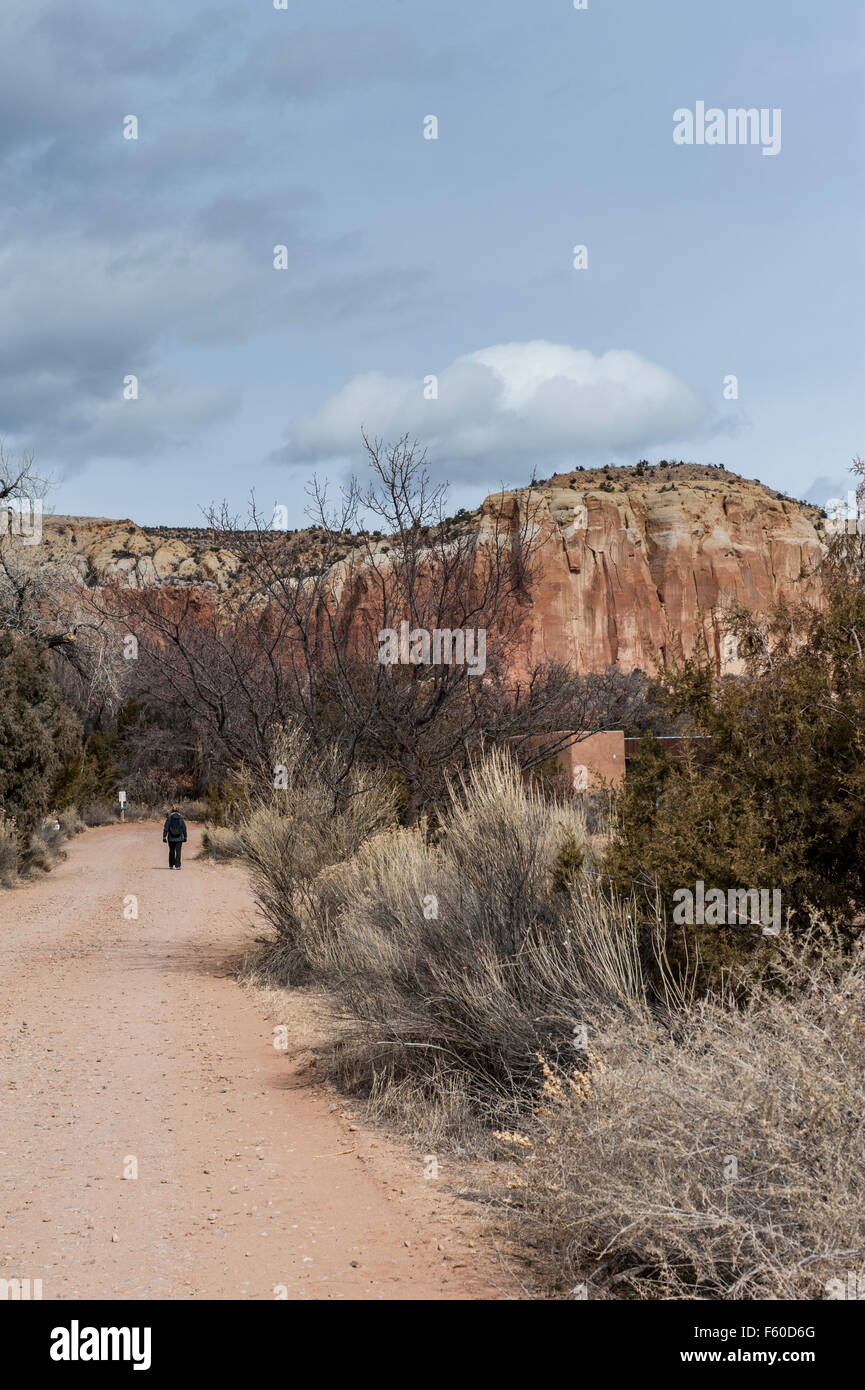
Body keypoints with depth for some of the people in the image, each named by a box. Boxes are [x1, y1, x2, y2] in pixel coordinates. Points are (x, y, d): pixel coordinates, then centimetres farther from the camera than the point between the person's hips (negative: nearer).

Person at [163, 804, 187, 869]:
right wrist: (185, 837, 13)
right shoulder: (181, 818, 1)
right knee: (178, 852, -3)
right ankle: (177, 865, -12)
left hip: (171, 838, 1)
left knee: (171, 852, 15)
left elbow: (165, 828, -5)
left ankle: (171, 865, 22)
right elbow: (184, 828, 5)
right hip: (179, 838, -1)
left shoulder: (169, 818, -2)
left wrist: (164, 837, -2)